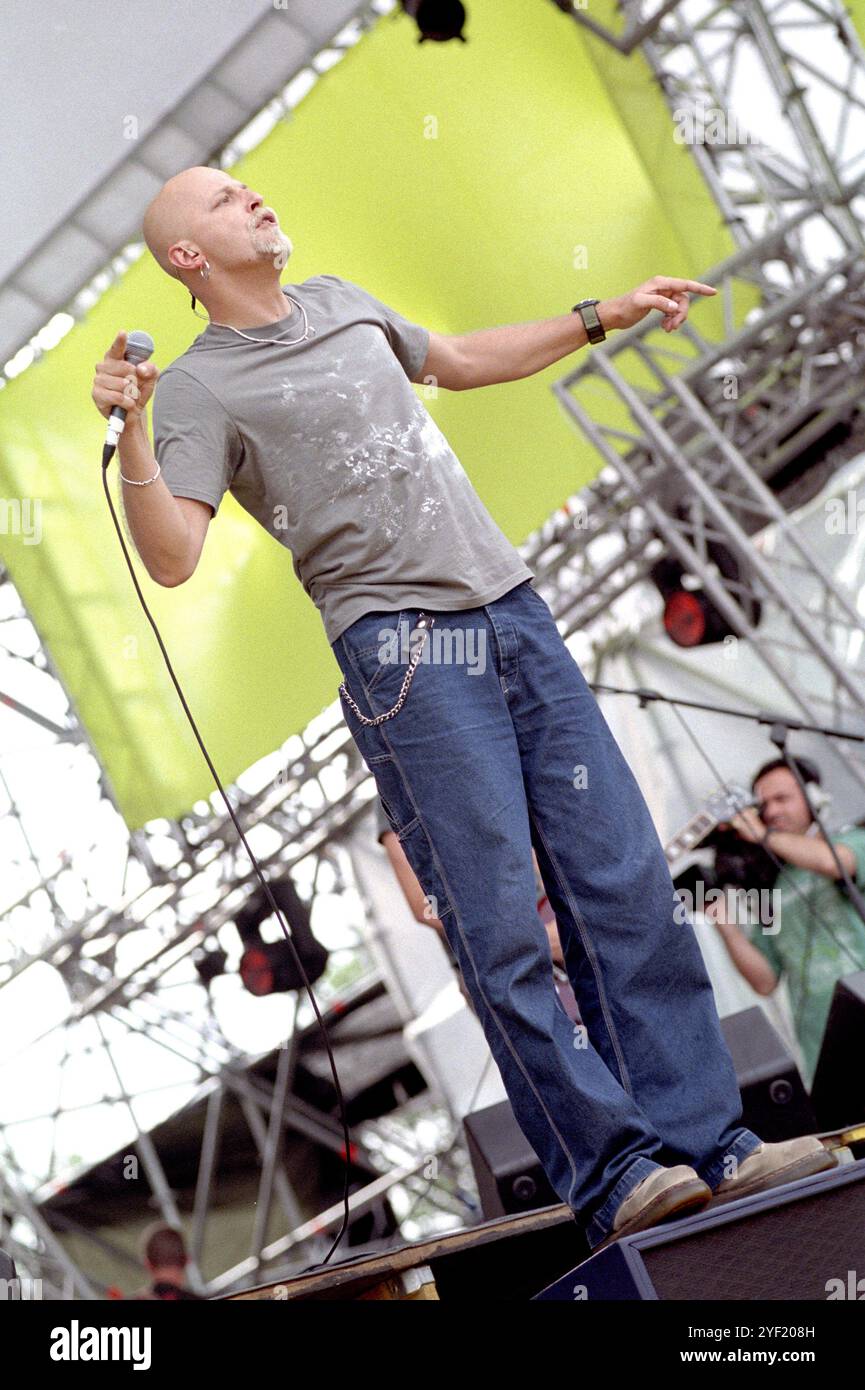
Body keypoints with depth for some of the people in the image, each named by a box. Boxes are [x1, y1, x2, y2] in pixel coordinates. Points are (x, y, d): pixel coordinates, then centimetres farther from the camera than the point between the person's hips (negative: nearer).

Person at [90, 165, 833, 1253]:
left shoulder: (340, 303, 22)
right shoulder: (200, 388, 2)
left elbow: (458, 360, 37)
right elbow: (171, 560, -9)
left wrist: (606, 315, 37)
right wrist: (132, 439, -24)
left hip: (515, 610, 6)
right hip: (402, 645, -6)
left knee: (627, 878, 0)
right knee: (499, 924, -8)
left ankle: (702, 1140, 6)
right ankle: (614, 1171, 1)